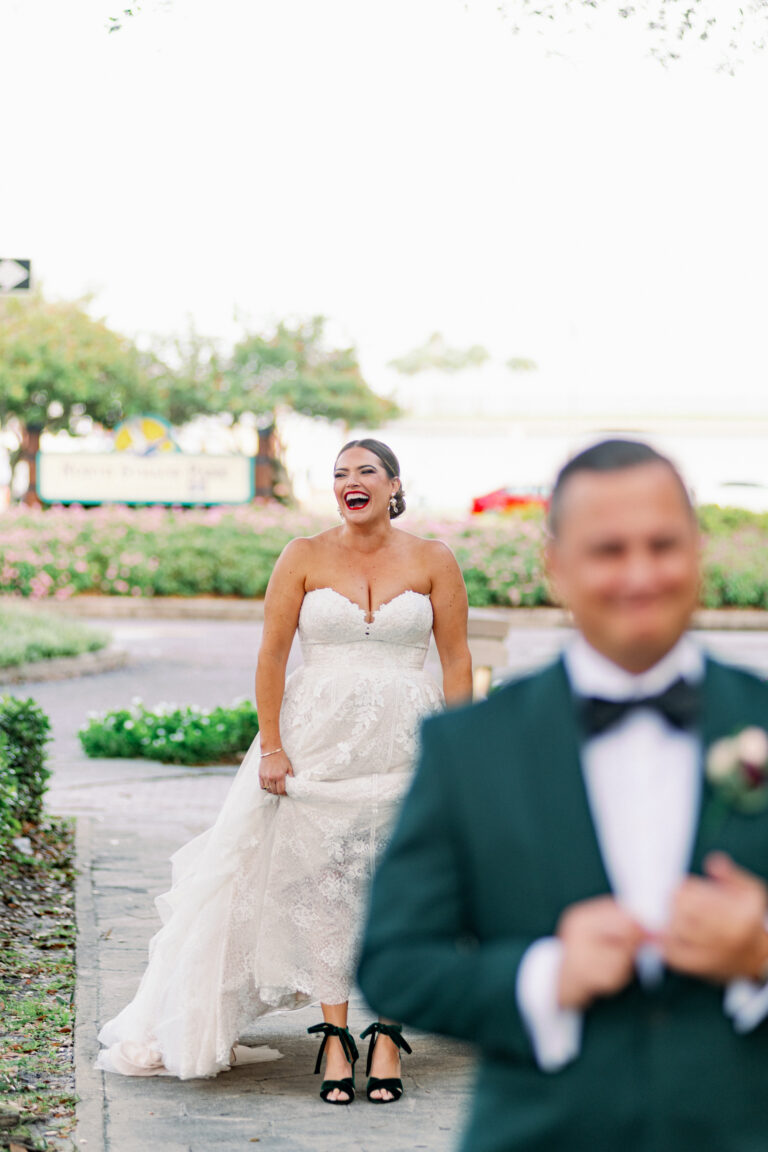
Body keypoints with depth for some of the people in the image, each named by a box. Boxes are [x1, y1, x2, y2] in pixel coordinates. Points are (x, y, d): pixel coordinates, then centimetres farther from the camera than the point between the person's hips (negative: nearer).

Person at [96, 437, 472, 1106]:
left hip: (404, 747, 0)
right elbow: (272, 655, 0)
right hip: (318, 743, 0)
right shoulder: (304, 558, 2)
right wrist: (271, 747, -6)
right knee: (322, 888, 0)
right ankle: (335, 1037, 7)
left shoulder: (433, 562, 3)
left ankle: (388, 1037, 8)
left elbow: (457, 661, 3)